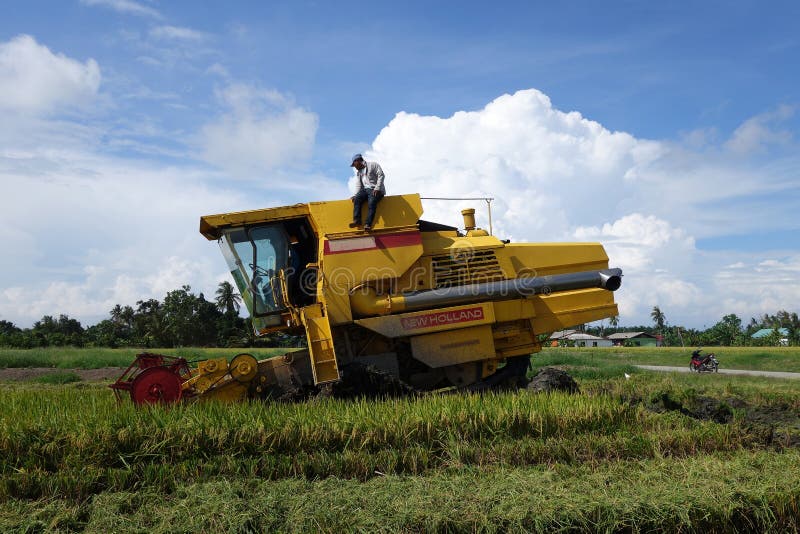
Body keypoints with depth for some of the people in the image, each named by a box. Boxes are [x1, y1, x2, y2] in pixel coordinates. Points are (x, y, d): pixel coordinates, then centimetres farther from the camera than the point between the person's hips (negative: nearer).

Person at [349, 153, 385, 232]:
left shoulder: (372, 165, 4)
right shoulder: (358, 172, 24)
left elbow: (381, 175, -6)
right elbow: (359, 186, 18)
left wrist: (377, 188, -17)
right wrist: (355, 195, 0)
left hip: (376, 190, -6)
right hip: (365, 190, 6)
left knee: (371, 202, -33)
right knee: (357, 199, -24)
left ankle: (368, 224, -40)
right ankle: (357, 220, -31)